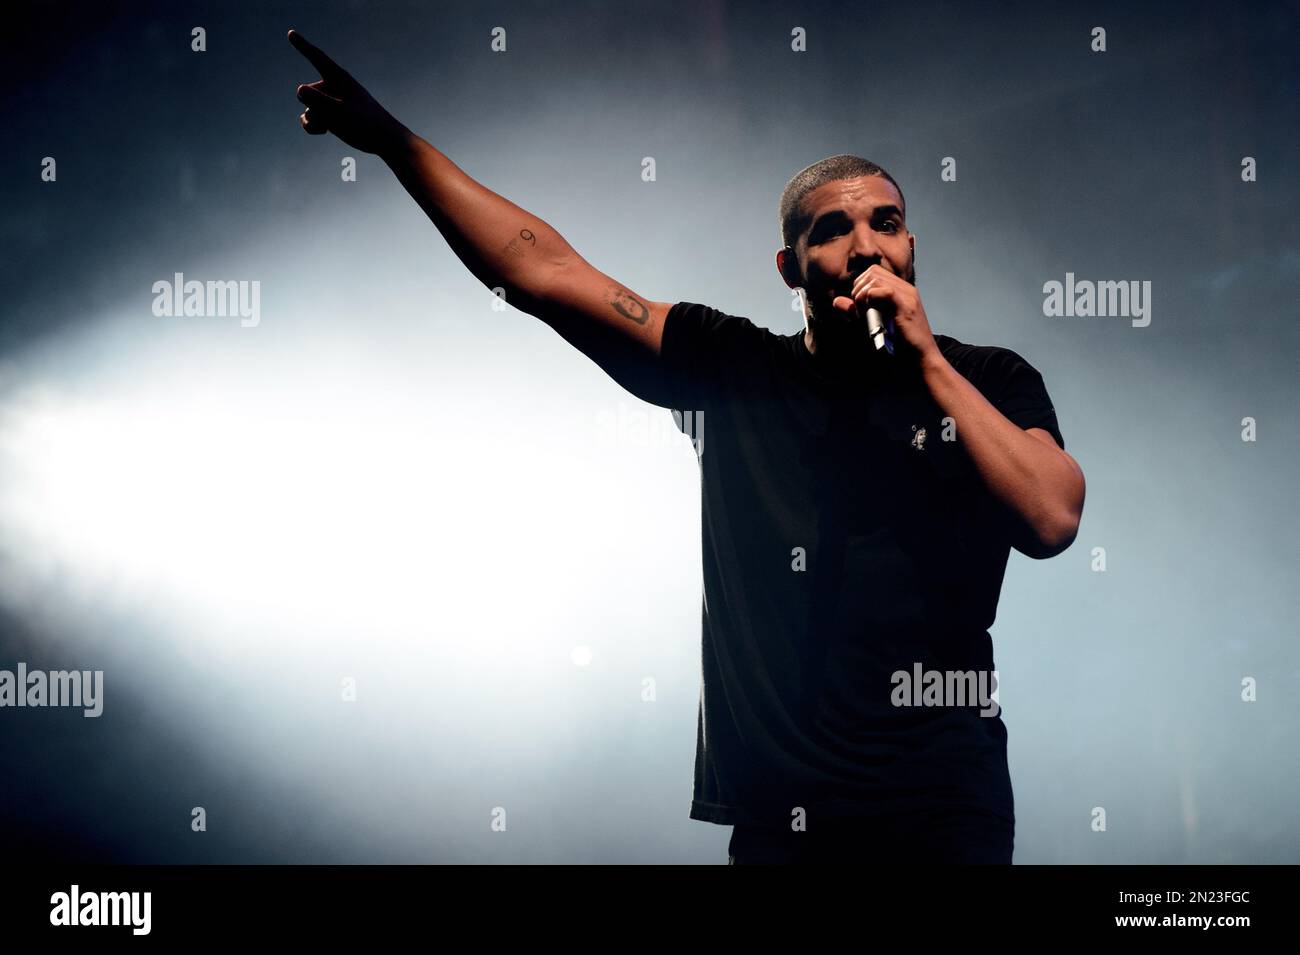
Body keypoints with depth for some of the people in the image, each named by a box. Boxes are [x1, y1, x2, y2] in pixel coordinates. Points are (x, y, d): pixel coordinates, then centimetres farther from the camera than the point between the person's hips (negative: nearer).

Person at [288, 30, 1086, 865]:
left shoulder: (990, 380, 1)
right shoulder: (737, 370, 1)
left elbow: (1053, 519, -16)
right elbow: (549, 272, -3)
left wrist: (927, 360, -17)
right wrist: (395, 139, -8)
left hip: (946, 807, 0)